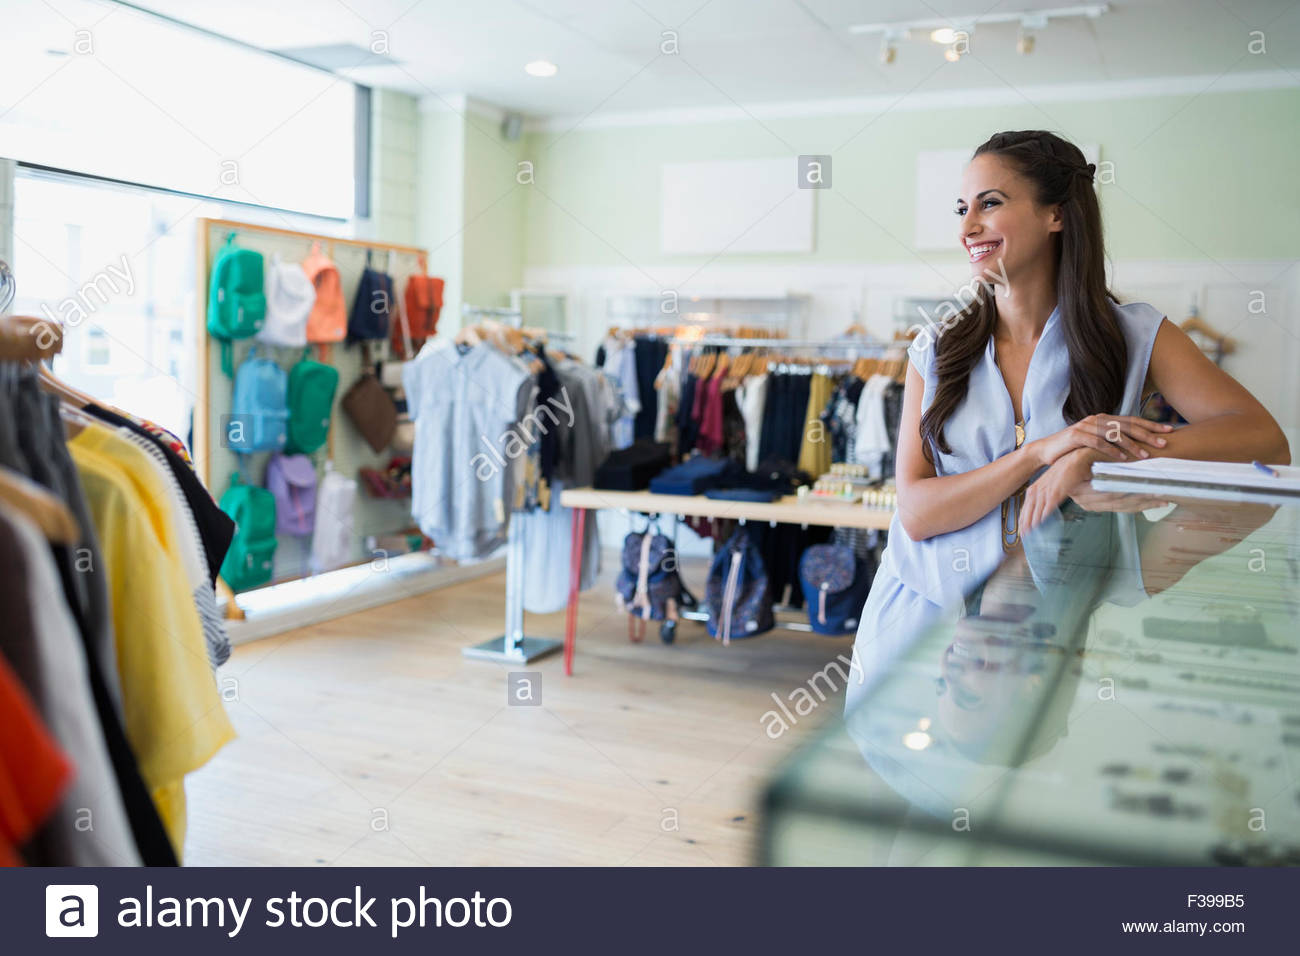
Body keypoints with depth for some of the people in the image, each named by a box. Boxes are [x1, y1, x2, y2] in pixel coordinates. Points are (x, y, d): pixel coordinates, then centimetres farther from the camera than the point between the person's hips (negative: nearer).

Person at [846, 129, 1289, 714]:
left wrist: (1091, 459, -21)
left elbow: (1266, 441, -11)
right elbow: (916, 512, -5)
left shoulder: (1135, 335, 1)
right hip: (925, 615, 1)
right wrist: (1041, 452, -19)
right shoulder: (935, 351, 4)